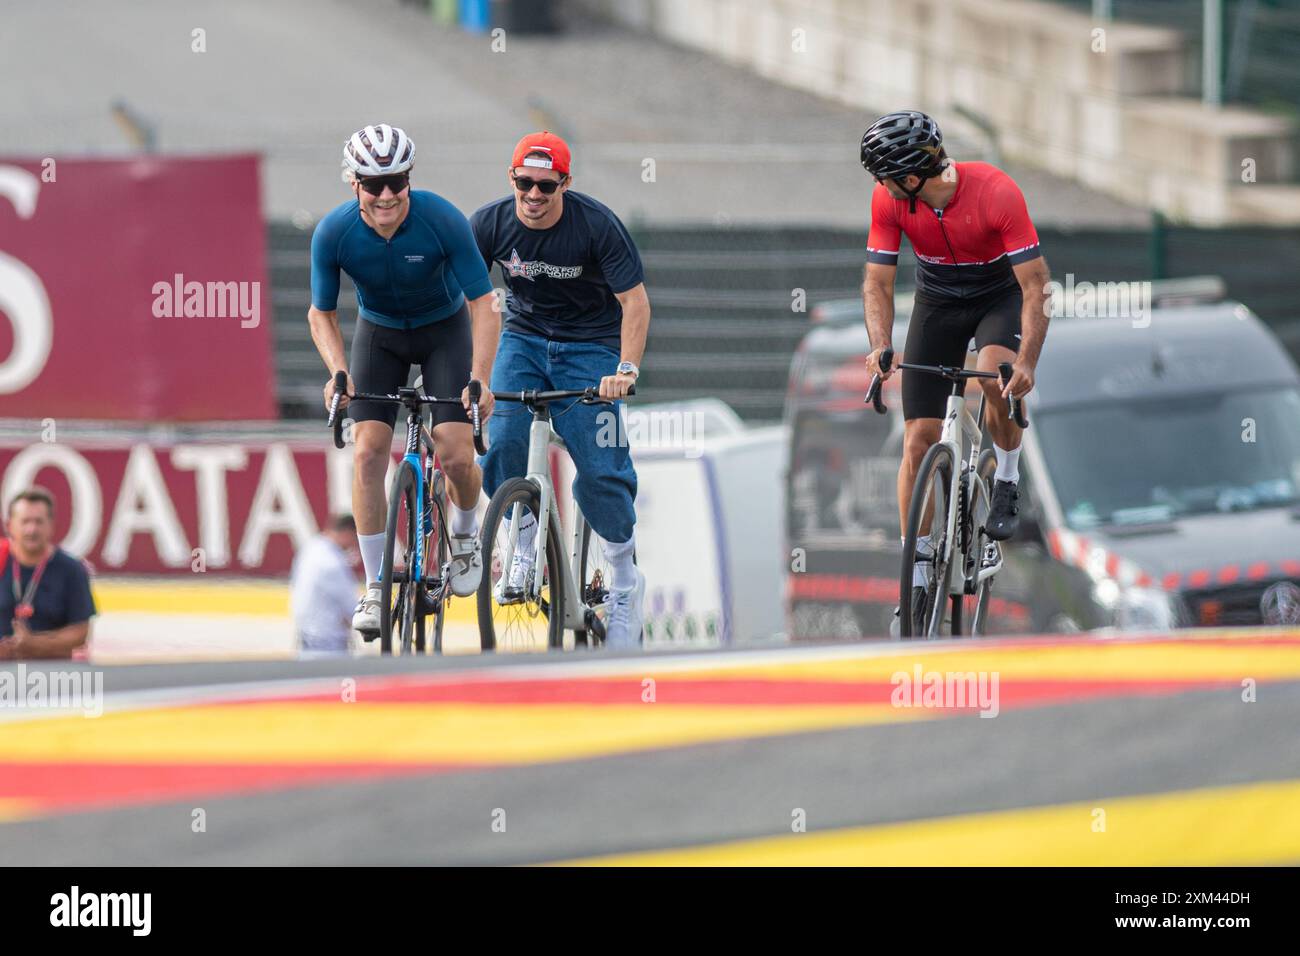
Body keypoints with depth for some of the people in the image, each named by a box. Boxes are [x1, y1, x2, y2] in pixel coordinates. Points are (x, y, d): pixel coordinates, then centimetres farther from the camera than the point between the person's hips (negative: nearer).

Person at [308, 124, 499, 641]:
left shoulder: (442, 221, -29)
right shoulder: (333, 233, -24)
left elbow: (484, 305, -23)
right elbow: (321, 313, -10)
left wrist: (479, 379, -34)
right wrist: (338, 372, -28)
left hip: (444, 330, -1)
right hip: (379, 333, 1)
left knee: (455, 456, -14)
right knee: (368, 452, -15)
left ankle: (465, 534, 20)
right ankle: (375, 586, -6)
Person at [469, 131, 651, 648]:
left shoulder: (596, 225, -22)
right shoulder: (490, 224, -15)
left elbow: (635, 301, -19)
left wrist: (626, 369, -32)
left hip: (589, 345, -3)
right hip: (524, 338, 3)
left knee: (601, 470, -11)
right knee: (500, 442, -21)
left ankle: (626, 581, 8)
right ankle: (524, 553, -1)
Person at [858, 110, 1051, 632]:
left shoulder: (996, 192, -32)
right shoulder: (889, 199, -21)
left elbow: (1036, 285, -30)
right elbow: (878, 282, -14)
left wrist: (1027, 361, -41)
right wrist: (881, 349, -32)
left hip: (1000, 293, -3)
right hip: (937, 301, 3)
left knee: (996, 376, -35)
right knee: (919, 436, -6)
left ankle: (1007, 481, -7)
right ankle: (916, 577, 2)